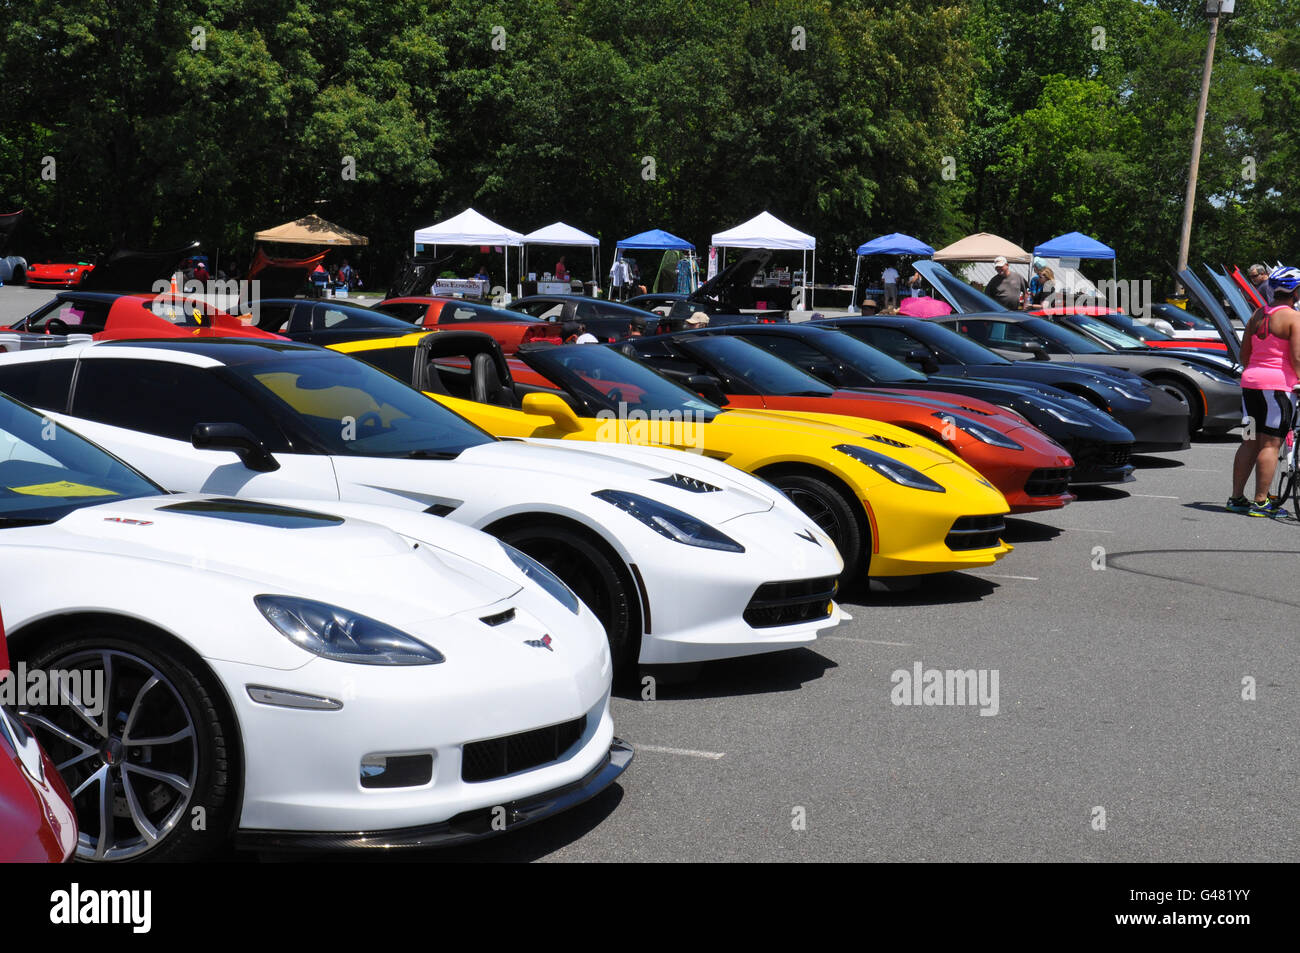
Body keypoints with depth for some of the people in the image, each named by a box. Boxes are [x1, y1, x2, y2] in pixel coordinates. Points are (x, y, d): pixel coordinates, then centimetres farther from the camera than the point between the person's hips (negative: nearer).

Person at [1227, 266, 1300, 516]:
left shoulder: (1257, 315, 12)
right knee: (1271, 444, -4)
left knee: (1250, 442, 11)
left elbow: (1244, 354, 16)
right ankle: (1261, 502, -3)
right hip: (1279, 384, -7)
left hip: (1251, 382, 7)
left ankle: (1236, 498, 12)